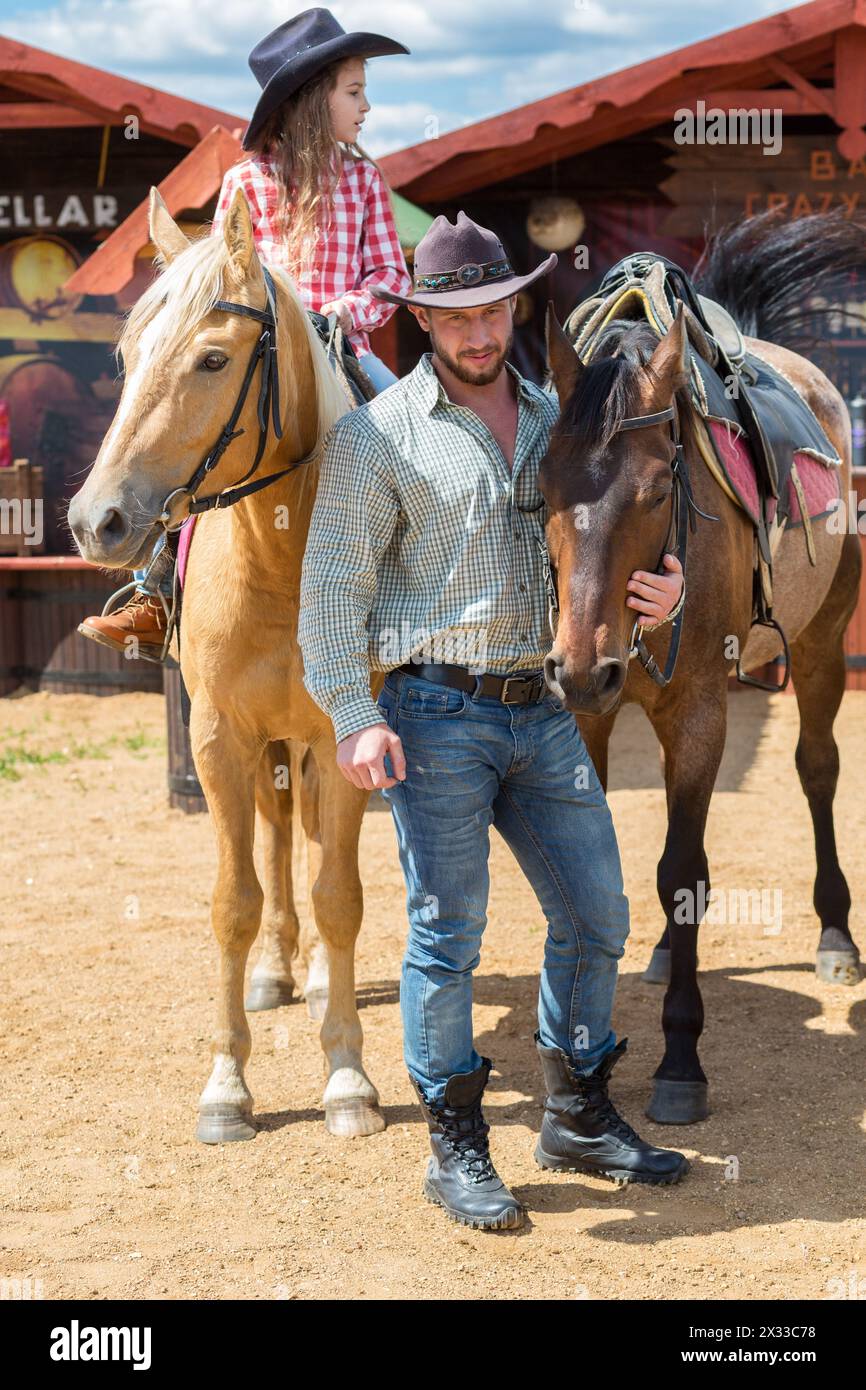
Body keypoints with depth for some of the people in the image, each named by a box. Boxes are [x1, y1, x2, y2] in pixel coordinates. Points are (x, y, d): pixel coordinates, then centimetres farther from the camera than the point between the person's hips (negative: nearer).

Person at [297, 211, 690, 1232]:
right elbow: (333, 585, -6)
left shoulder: (555, 418, 12)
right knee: (447, 931, -2)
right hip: (436, 715, -5)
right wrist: (354, 717, -16)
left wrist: (661, 589, -5)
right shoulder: (379, 435, -4)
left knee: (595, 916, 8)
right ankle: (456, 1151, 12)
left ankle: (578, 1118, 26)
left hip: (539, 711, 5)